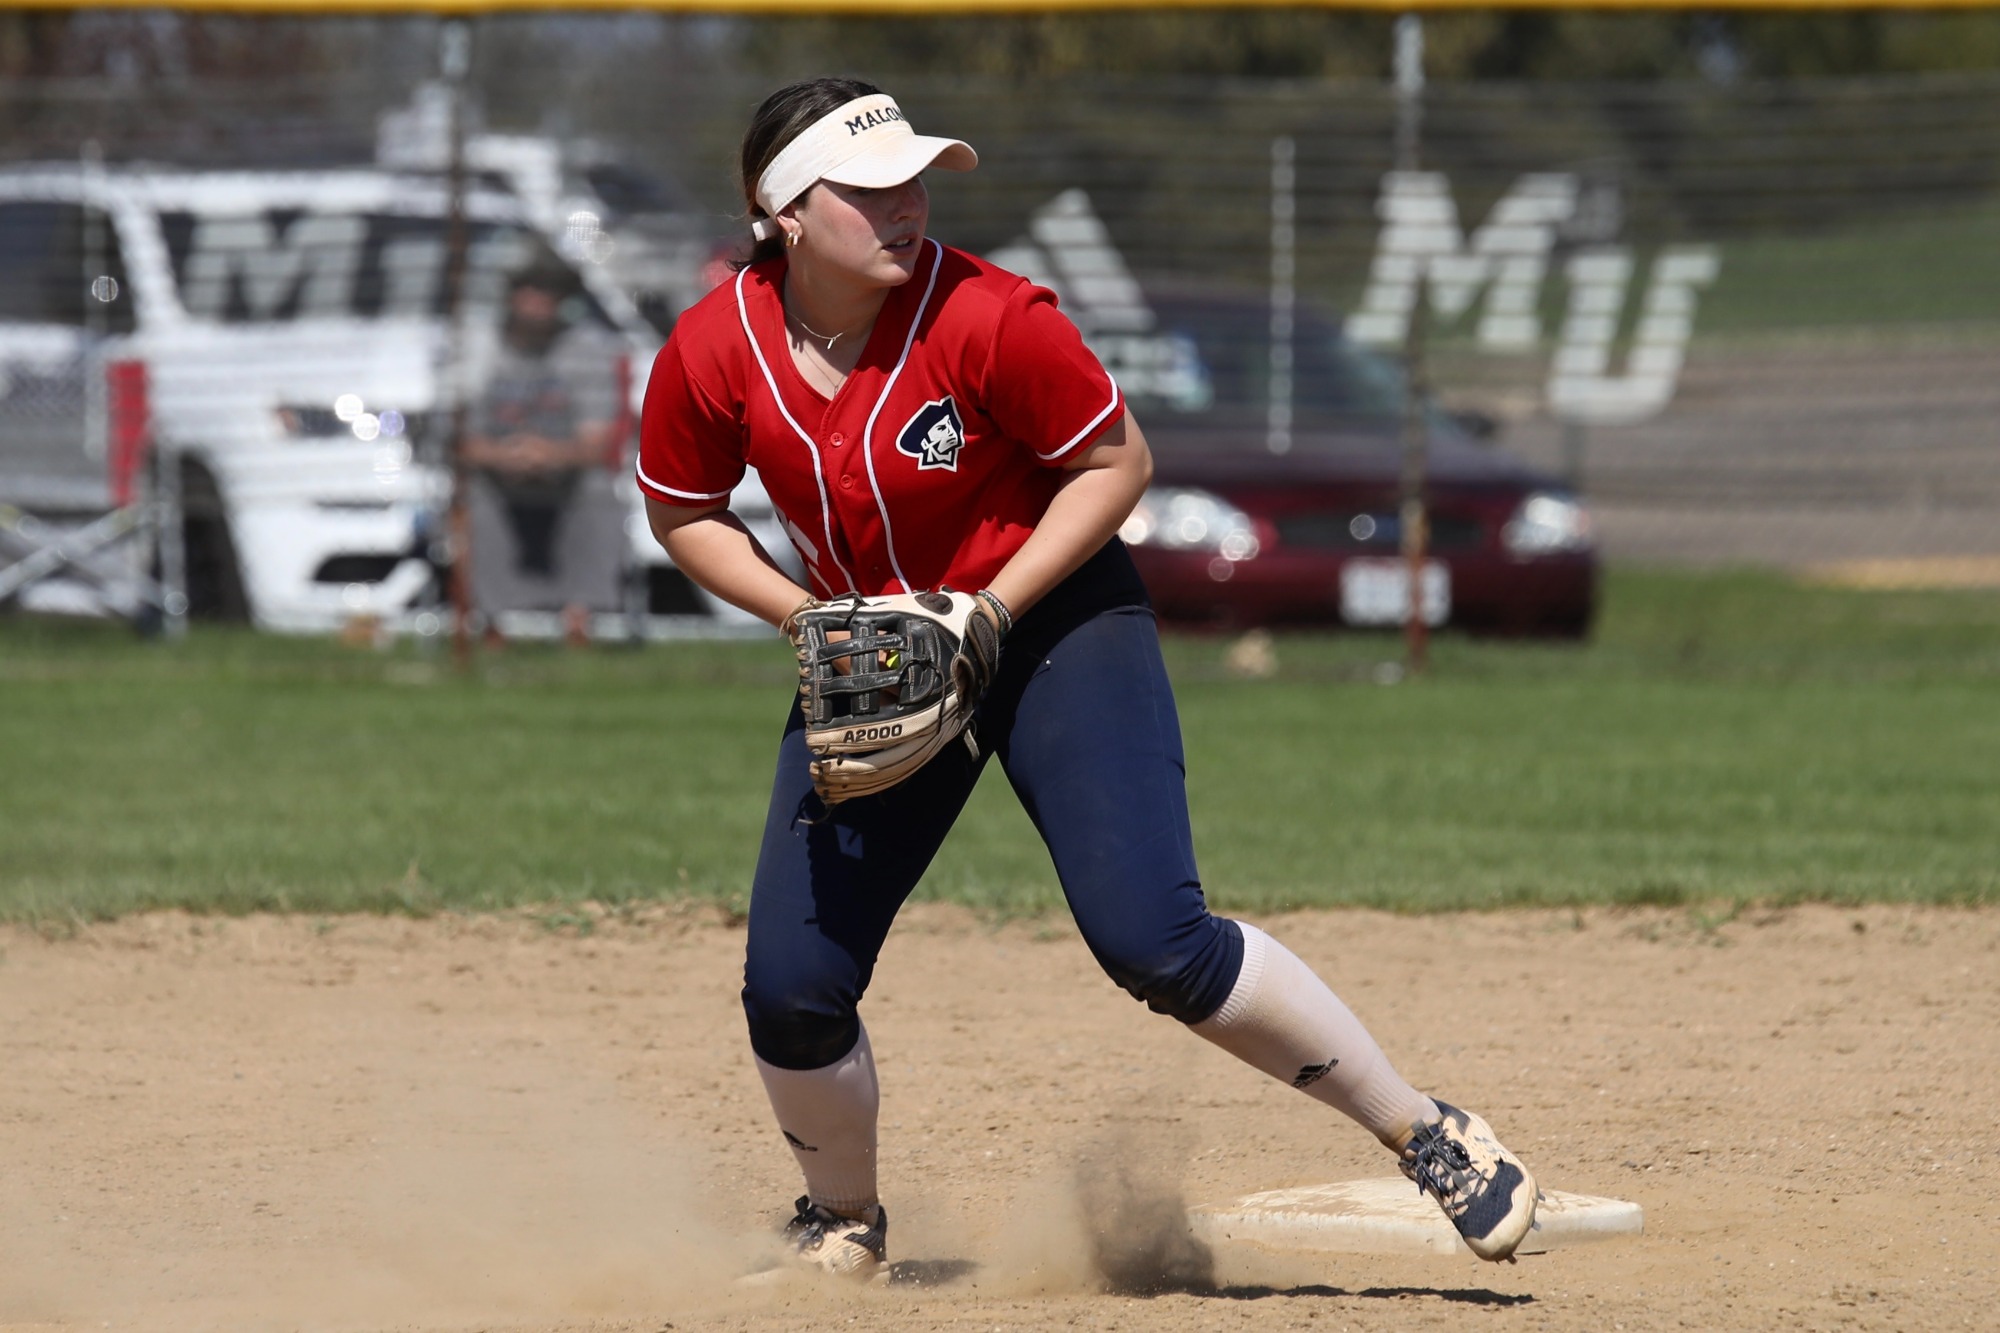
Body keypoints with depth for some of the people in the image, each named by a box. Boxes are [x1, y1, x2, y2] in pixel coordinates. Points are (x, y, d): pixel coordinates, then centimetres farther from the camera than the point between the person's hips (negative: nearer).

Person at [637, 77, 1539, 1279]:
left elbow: (1119, 462, -13)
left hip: (1058, 622, -4)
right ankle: (845, 1225, 25)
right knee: (792, 988, -4)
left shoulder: (985, 318, -24)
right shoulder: (713, 355, -15)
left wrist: (988, 614, -20)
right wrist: (810, 615, -12)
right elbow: (684, 513, 3)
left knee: (1154, 941, -19)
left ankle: (1427, 1137, -6)